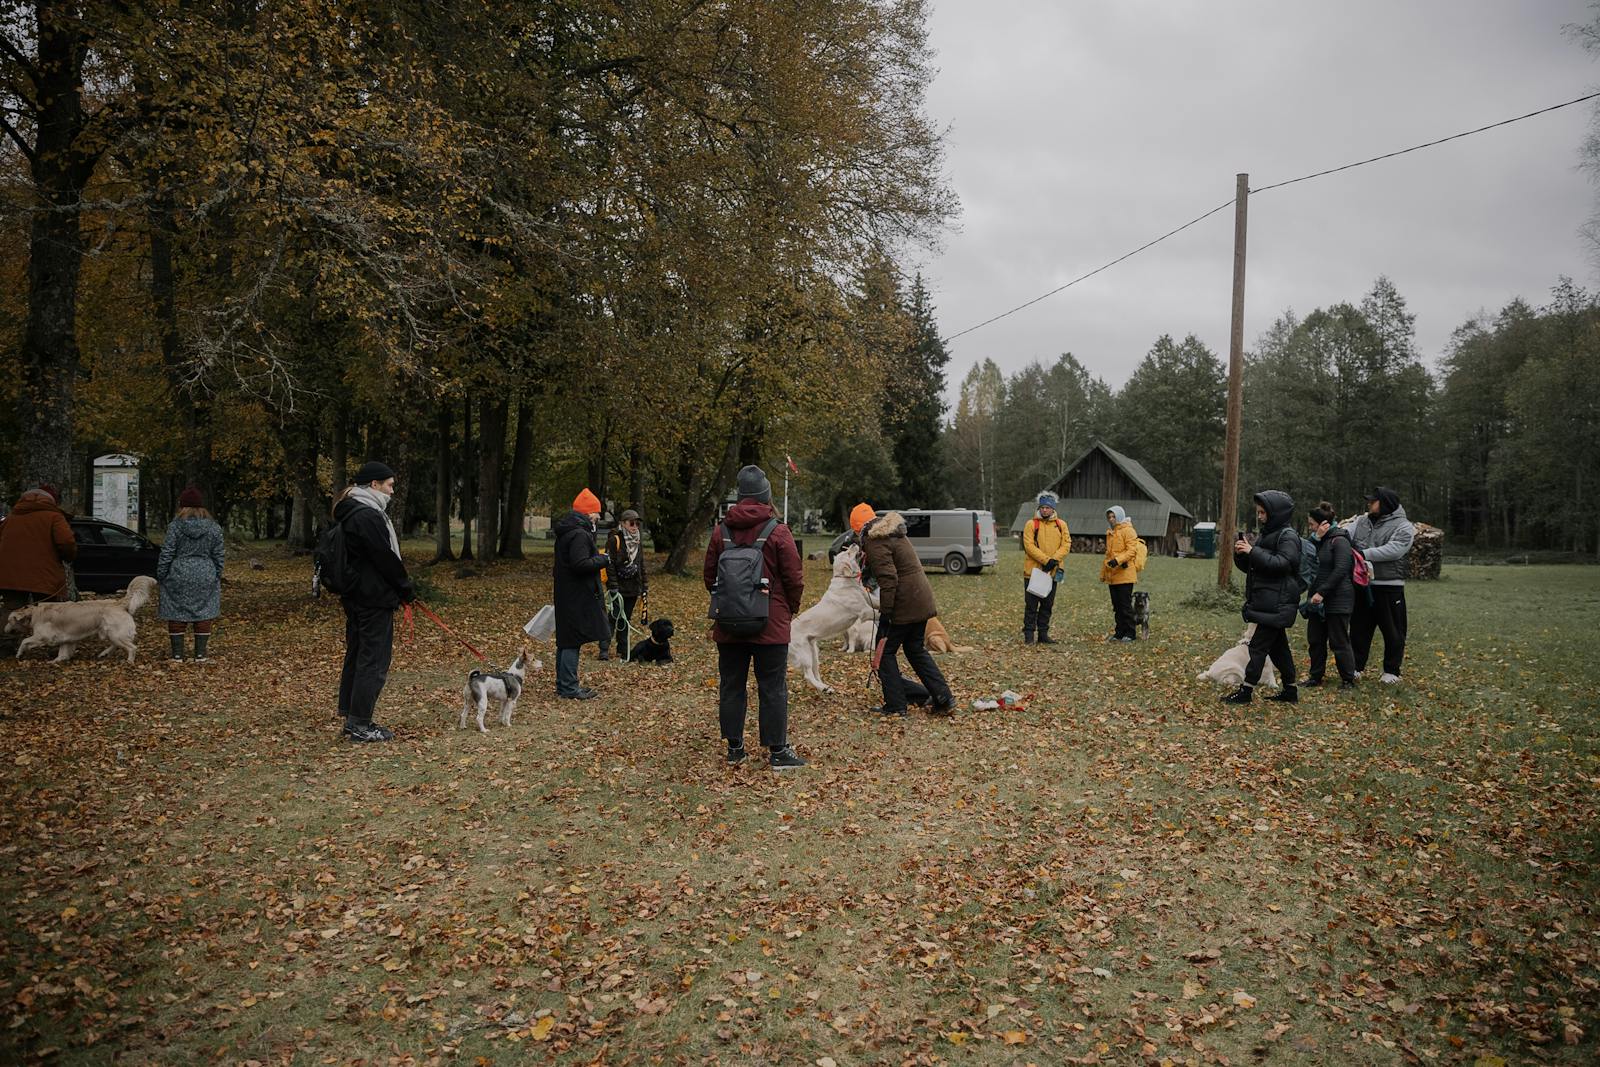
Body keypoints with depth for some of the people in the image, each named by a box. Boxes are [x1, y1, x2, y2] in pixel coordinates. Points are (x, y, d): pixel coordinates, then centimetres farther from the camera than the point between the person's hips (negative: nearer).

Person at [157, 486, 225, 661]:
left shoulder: (175, 526, -7)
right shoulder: (214, 528, 0)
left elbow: (166, 554, -6)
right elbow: (218, 556, 4)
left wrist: (160, 576, 3)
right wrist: (217, 577, 14)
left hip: (179, 576, -1)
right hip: (206, 577, 2)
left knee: (177, 614, 7)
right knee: (203, 614, 8)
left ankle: (177, 654, 9)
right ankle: (200, 653, 10)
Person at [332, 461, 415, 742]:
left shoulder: (350, 514, 15)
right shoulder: (368, 516, -19)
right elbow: (386, 559, -20)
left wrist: (400, 589, 18)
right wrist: (406, 589, -6)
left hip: (355, 596, 11)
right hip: (375, 599, -11)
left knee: (356, 655, 15)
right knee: (374, 660, -5)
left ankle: (351, 718, 23)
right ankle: (360, 724, -1)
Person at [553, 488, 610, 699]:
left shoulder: (565, 532, 15)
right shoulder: (579, 534, -18)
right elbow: (580, 564, -26)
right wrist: (602, 559, -13)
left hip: (565, 594, 10)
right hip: (577, 597, -10)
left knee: (566, 640, 15)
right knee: (573, 641, -5)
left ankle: (564, 684, 23)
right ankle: (569, 688, -1)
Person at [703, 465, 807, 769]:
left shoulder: (720, 532, 2)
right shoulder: (778, 532, -10)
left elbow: (709, 576, 8)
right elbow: (795, 578, -8)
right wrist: (790, 607, 11)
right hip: (771, 625, -4)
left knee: (731, 686, 12)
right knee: (773, 688, 2)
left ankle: (734, 747, 18)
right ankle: (777, 751, 4)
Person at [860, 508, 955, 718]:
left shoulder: (876, 543, -12)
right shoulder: (895, 535, 18)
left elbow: (888, 580, -22)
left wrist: (884, 614, -21)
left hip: (903, 605, -9)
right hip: (922, 601, 9)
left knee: (885, 651, 5)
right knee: (916, 649, 20)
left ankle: (895, 706, 6)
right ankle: (943, 699, 16)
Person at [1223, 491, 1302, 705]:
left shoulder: (1288, 536, -9)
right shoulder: (1265, 534, 18)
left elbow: (1282, 563, -22)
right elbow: (1248, 567, 19)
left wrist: (1253, 552, -23)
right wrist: (1241, 553, -2)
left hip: (1278, 604, -9)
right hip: (1265, 601, 9)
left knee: (1258, 644, -9)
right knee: (1277, 645, 13)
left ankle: (1246, 690, -7)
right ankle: (1289, 690, 20)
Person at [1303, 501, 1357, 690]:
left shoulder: (1339, 541, -13)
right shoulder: (1319, 540, 15)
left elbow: (1340, 570, -21)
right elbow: (1306, 560, 7)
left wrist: (1322, 592, -22)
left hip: (1337, 600, -9)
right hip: (1318, 599, 9)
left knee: (1339, 642, -2)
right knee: (1315, 640, 13)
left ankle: (1348, 680, 9)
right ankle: (1315, 676, 23)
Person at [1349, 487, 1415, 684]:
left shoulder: (1403, 527, -7)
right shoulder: (1362, 522, 11)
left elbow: (1393, 550, -21)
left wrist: (1363, 554, -27)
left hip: (1389, 588, -5)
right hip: (1362, 586, 5)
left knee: (1392, 631, 5)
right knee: (1359, 628, 12)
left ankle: (1392, 671, 17)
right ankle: (1356, 666, 23)